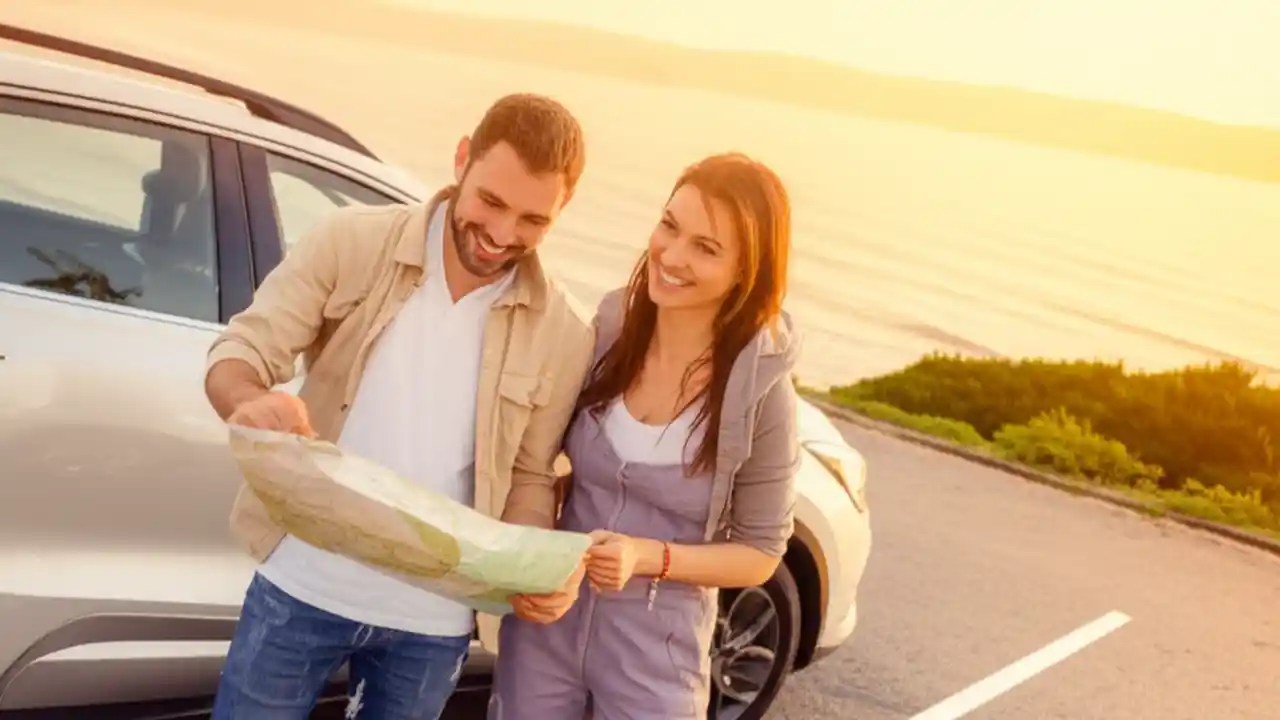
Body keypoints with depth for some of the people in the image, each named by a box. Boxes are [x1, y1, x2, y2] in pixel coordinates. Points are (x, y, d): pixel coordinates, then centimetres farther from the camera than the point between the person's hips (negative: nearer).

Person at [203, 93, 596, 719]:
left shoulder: (564, 334, -5)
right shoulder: (352, 241, -8)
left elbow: (530, 478, 3)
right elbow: (242, 349, -8)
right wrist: (251, 402, -32)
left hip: (433, 623, 2)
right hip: (304, 585, -1)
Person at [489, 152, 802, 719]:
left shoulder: (760, 388, -16)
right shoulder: (607, 332, -7)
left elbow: (760, 553, -7)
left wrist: (648, 557, -21)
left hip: (657, 649, -3)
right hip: (545, 620, 3)